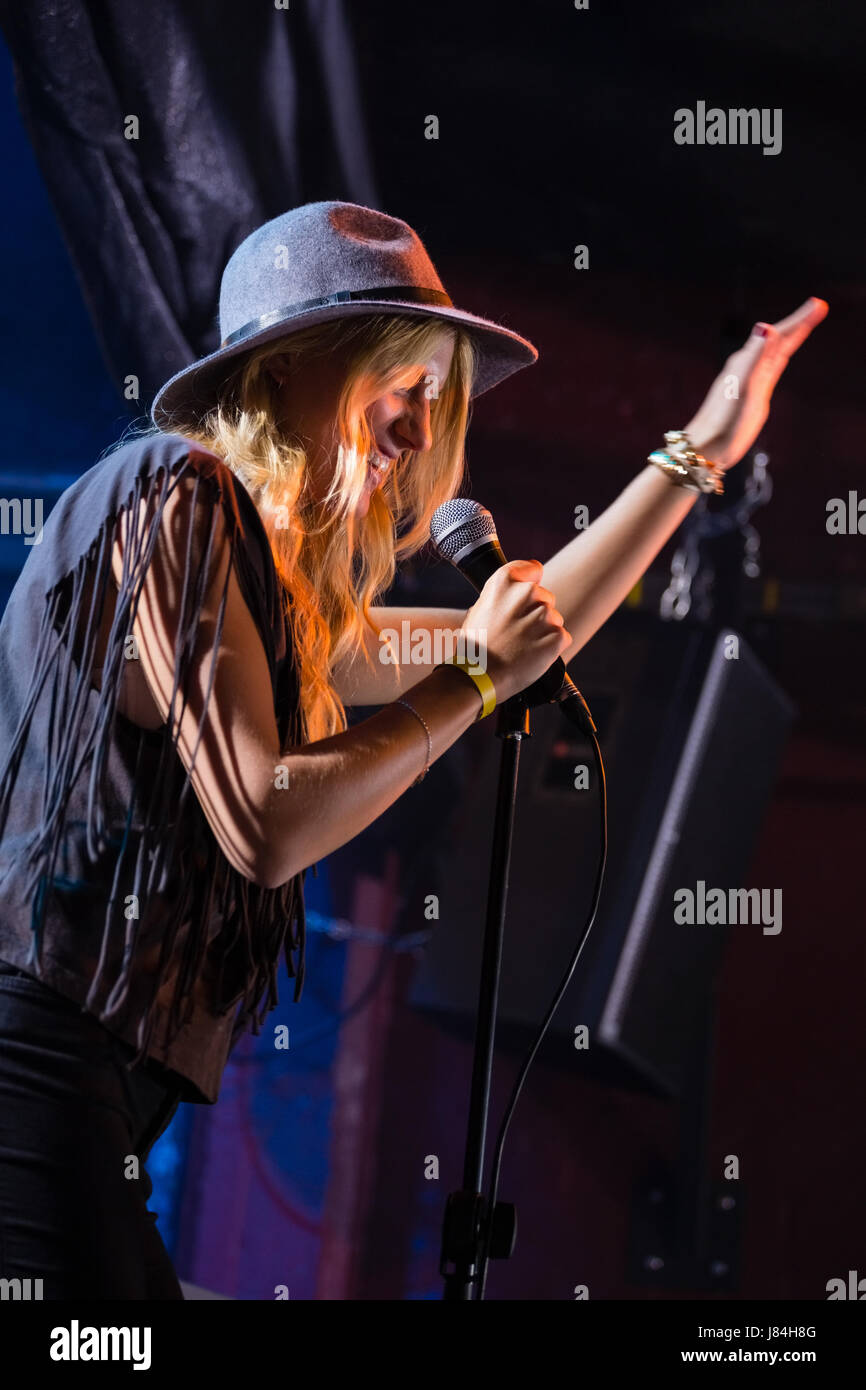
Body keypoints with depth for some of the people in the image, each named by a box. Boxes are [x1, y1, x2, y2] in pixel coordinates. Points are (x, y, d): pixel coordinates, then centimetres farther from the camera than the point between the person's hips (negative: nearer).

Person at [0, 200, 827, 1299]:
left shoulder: (290, 601, 23)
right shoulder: (179, 494, -5)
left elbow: (527, 645, 35)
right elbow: (262, 828, -14)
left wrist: (702, 450, 39)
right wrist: (473, 680, -2)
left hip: (94, 1103, 10)